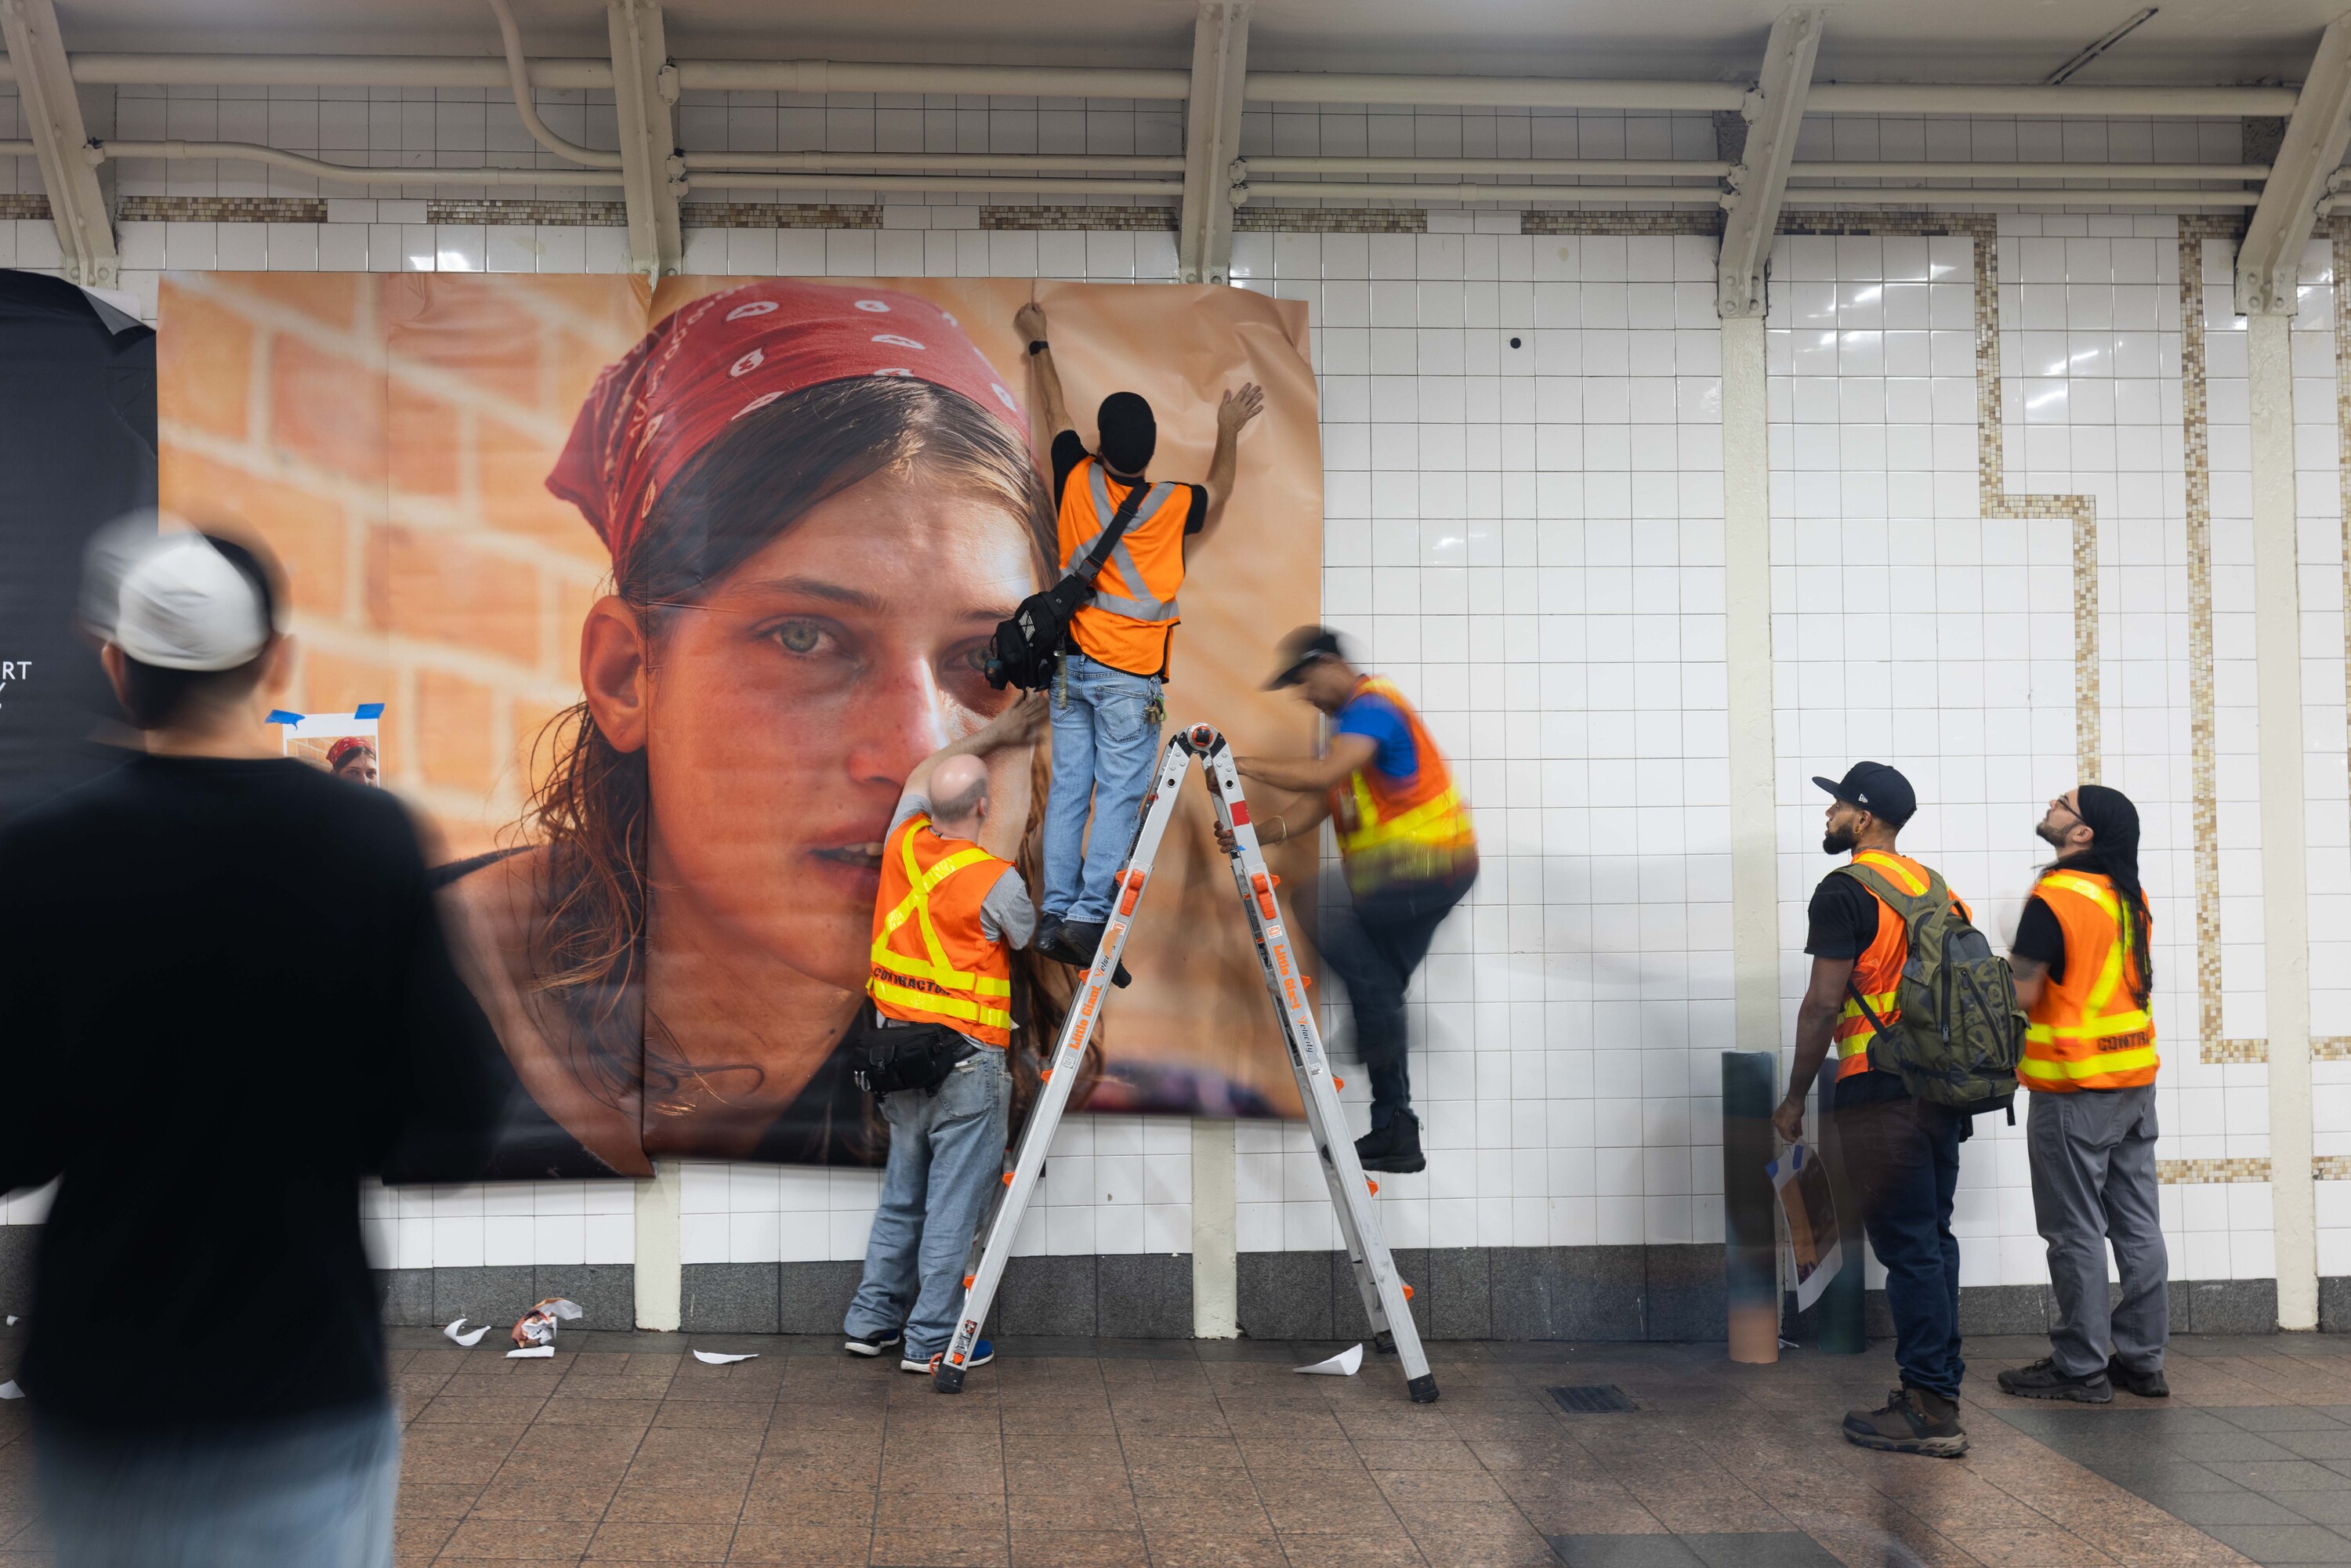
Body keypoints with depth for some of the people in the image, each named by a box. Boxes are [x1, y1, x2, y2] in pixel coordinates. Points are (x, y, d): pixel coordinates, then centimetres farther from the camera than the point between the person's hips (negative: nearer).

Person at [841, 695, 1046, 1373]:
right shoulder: (994, 881, -17)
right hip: (966, 1059, -7)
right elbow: (1031, 937, 2)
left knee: (903, 1192, 19)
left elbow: (922, 777, 22)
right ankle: (930, 1340, 6)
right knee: (954, 1202, 1)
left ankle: (872, 1319, 26)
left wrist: (994, 733, 27)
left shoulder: (904, 841, 1)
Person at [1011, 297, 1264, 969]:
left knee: (1067, 792, 7)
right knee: (1119, 797, -4)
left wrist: (1038, 342, 32)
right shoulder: (1171, 505, -10)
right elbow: (1217, 494, 16)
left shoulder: (1078, 482, -4)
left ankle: (1055, 916, 7)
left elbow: (1056, 411, 15)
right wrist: (1229, 430, 31)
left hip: (1072, 666, 4)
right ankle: (1089, 914, -13)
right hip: (1129, 678, -4)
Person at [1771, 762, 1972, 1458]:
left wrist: (1795, 1099, -7)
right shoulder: (1933, 886, 16)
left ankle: (1928, 1412, -2)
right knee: (1933, 1239, 14)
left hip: (1880, 1091, -9)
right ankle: (1940, 1391, 20)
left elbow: (1823, 1003, -14)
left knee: (1907, 1249, -5)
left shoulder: (1846, 890, -10)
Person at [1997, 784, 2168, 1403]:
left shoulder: (2055, 898, -16)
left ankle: (2080, 1368, 4)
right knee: (2137, 1226, 10)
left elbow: (2018, 994, -18)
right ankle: (2142, 1359, 16)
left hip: (2074, 1091, -8)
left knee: (2075, 1231, -1)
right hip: (2135, 1081, 8)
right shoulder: (2130, 898, 9)